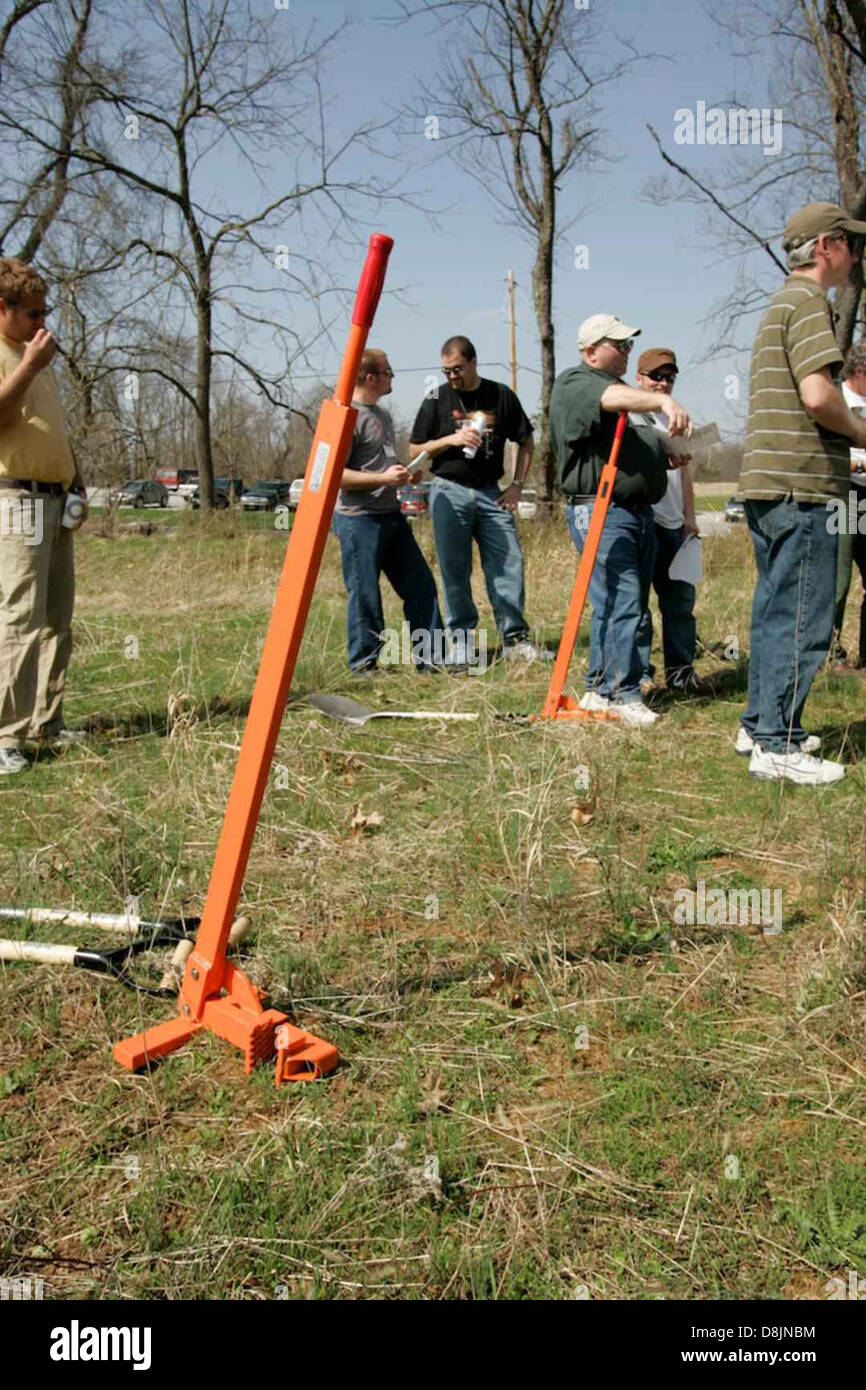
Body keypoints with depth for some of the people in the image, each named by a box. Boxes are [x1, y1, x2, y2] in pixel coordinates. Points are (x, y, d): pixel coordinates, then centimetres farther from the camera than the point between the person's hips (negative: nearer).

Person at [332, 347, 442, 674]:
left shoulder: (382, 415, 16)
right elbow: (335, 474, -19)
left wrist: (400, 474, 12)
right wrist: (383, 478, -22)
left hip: (391, 514, 9)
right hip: (359, 518, -9)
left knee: (421, 586, 8)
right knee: (365, 595, -1)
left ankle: (430, 657, 16)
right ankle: (363, 664, 12)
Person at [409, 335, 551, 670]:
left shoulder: (501, 395, 6)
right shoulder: (437, 400, 4)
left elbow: (525, 442, 14)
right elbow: (414, 451, 5)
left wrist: (517, 485, 5)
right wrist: (451, 439, -11)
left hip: (490, 493, 1)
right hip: (449, 491, -1)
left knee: (508, 563, -3)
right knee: (455, 570, 0)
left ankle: (515, 639, 3)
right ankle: (461, 640, 8)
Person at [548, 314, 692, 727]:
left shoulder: (624, 390, 26)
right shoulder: (574, 384, -4)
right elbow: (610, 398, -27)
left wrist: (666, 456, 13)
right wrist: (663, 400, -43)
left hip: (637, 512, 9)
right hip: (601, 511, -9)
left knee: (616, 605, 11)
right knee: (621, 604, -14)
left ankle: (599, 691, 18)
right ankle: (624, 696, -9)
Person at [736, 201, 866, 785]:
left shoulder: (782, 303, 22)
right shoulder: (808, 301, -9)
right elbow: (819, 396, -21)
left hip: (768, 481, 10)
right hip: (800, 484, -10)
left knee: (776, 609, 16)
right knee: (804, 619, -7)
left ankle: (761, 724, 24)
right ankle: (777, 746, -4)